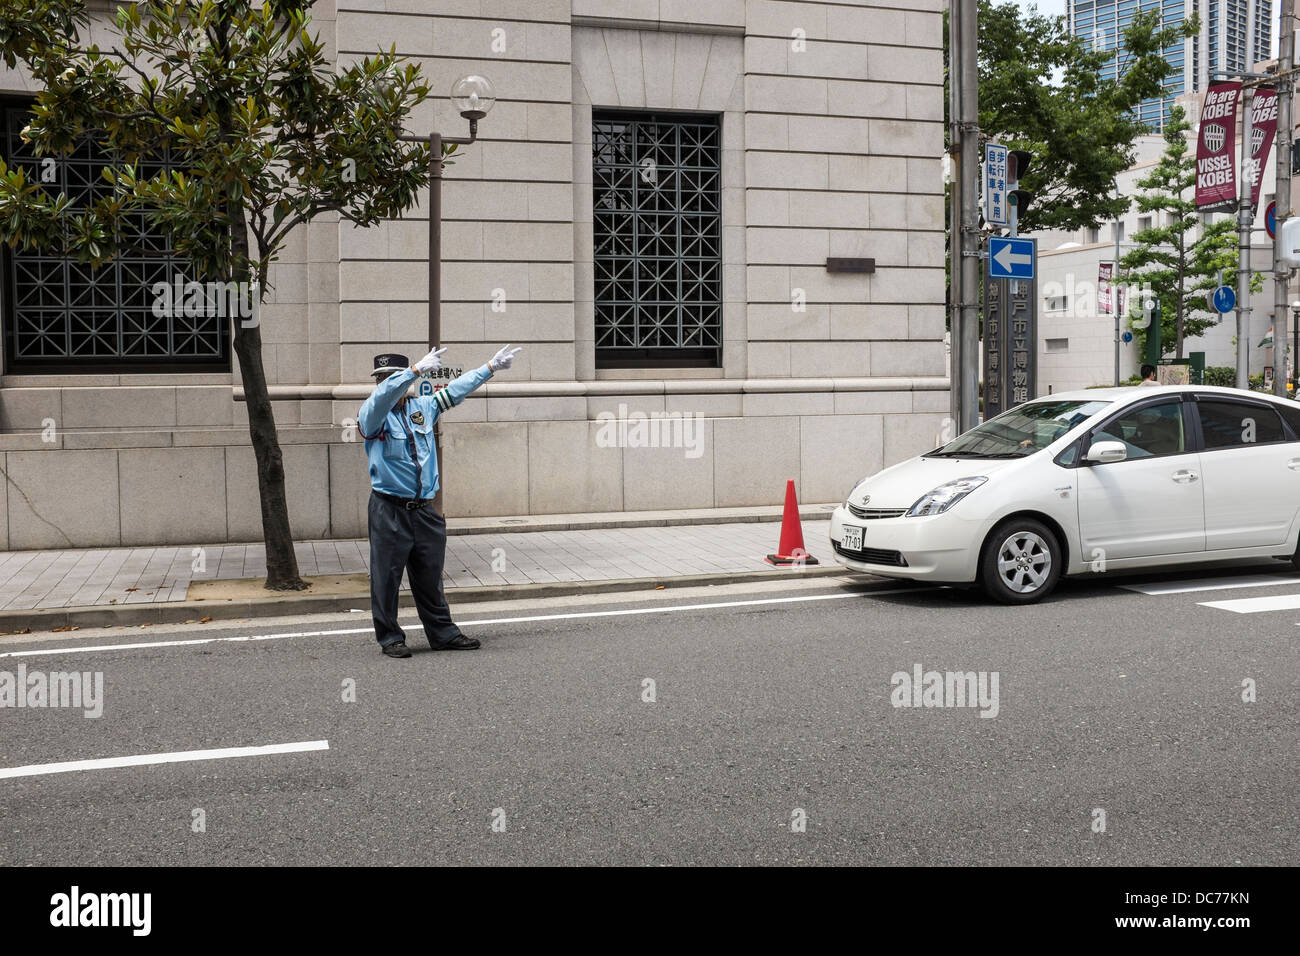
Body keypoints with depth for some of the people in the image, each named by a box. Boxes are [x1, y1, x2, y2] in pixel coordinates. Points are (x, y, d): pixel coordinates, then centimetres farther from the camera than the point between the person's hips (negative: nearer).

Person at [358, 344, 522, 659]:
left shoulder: (422, 407, 12)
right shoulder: (372, 415, -4)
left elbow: (455, 390, 21)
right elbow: (383, 396, -26)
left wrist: (491, 367, 25)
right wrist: (417, 370, -36)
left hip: (424, 510, 5)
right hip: (389, 511, -5)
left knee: (430, 577, 12)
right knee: (387, 577, 0)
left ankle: (443, 633, 20)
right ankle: (390, 638, 11)